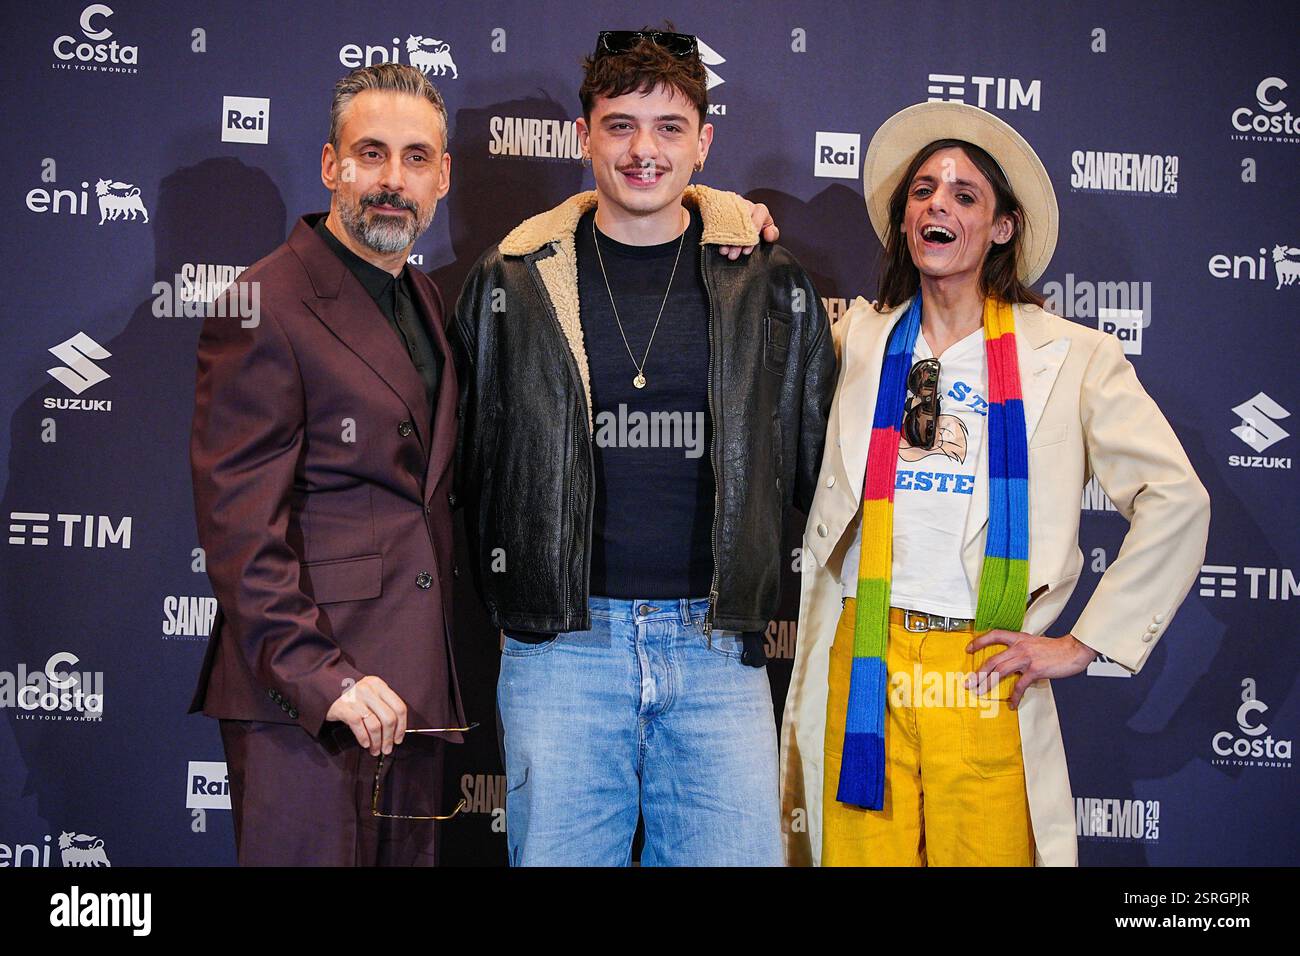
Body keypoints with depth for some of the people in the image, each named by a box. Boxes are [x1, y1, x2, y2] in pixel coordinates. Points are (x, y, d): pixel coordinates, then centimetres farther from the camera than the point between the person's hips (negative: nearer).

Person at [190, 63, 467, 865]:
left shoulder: (425, 301, 16)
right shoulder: (267, 305, -9)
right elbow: (239, 522, -14)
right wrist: (320, 676, -18)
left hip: (413, 686, 7)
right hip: (301, 699, -7)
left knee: (410, 856, 12)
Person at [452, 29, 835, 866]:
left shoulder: (769, 283, 5)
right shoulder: (513, 283, 5)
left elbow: (815, 465, 12)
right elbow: (470, 461, 12)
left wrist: (757, 588, 10)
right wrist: (508, 591, 10)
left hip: (718, 644, 1)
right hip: (561, 643, 0)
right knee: (558, 854, 5)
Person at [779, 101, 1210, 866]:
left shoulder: (1070, 355, 4)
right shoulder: (856, 341, 11)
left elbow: (1176, 500, 0)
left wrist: (1086, 643, -3)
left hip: (984, 672, -1)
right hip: (862, 662, 2)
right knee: (862, 853, 1)